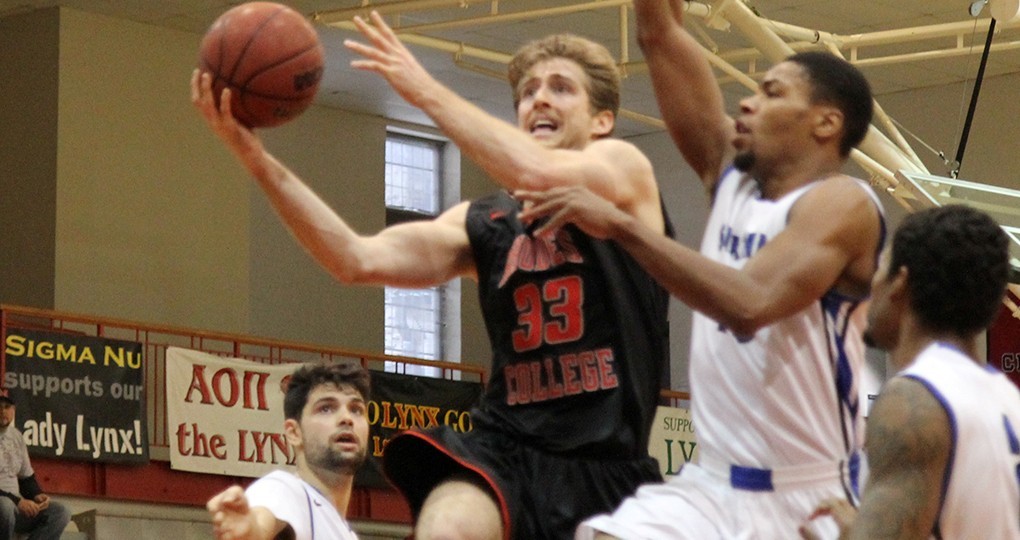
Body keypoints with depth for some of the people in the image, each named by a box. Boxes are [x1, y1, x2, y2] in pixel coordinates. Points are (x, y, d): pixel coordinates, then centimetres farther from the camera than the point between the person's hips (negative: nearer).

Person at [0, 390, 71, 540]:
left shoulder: (16, 436, 13)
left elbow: (26, 478, 20)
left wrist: (37, 495, -2)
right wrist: (17, 501, -24)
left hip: (15, 506, 8)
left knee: (60, 513, -7)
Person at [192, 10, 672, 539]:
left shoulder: (624, 166, 3)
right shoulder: (481, 225, 12)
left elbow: (539, 174, -21)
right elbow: (360, 260, -3)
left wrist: (426, 90, -14)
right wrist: (258, 159, -12)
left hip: (611, 466, -1)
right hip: (508, 448, 1)